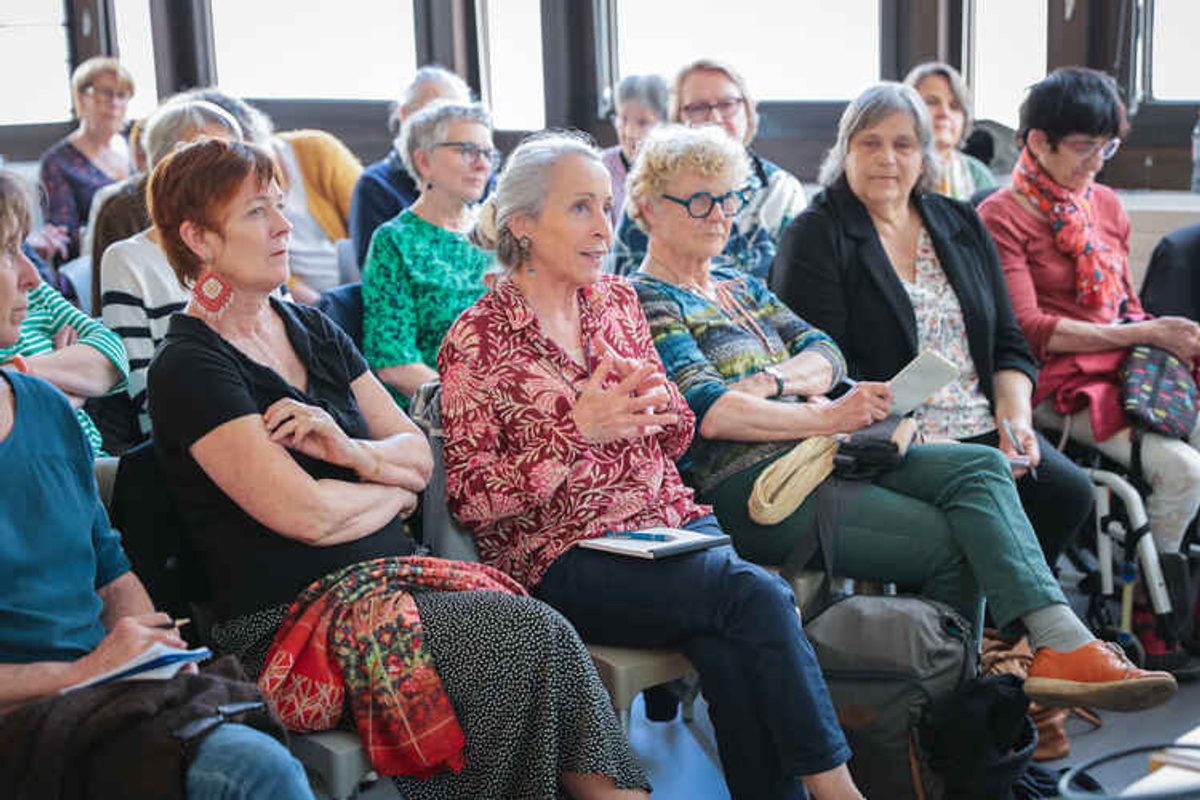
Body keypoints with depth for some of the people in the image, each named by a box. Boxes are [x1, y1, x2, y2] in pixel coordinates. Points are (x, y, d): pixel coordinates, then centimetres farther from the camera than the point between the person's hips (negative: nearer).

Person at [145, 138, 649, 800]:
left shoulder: (312, 330, 16)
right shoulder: (189, 369, -8)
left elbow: (420, 454, 12)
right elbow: (307, 514, -17)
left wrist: (355, 452, -10)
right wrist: (393, 490, 2)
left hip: (387, 576, 6)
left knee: (545, 641, -20)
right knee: (531, 636, -23)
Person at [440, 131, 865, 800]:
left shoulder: (617, 300, 13)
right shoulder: (478, 341, -4)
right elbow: (471, 500, -7)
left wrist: (656, 404, -6)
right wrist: (579, 432, -19)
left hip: (671, 524, 5)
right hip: (567, 560, -5)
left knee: (730, 650, -28)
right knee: (757, 593, -27)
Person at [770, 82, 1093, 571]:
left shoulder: (962, 225, 19)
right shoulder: (815, 237, 0)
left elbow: (1009, 344, 18)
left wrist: (1016, 419, -1)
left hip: (981, 431, 6)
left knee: (1068, 491, -18)